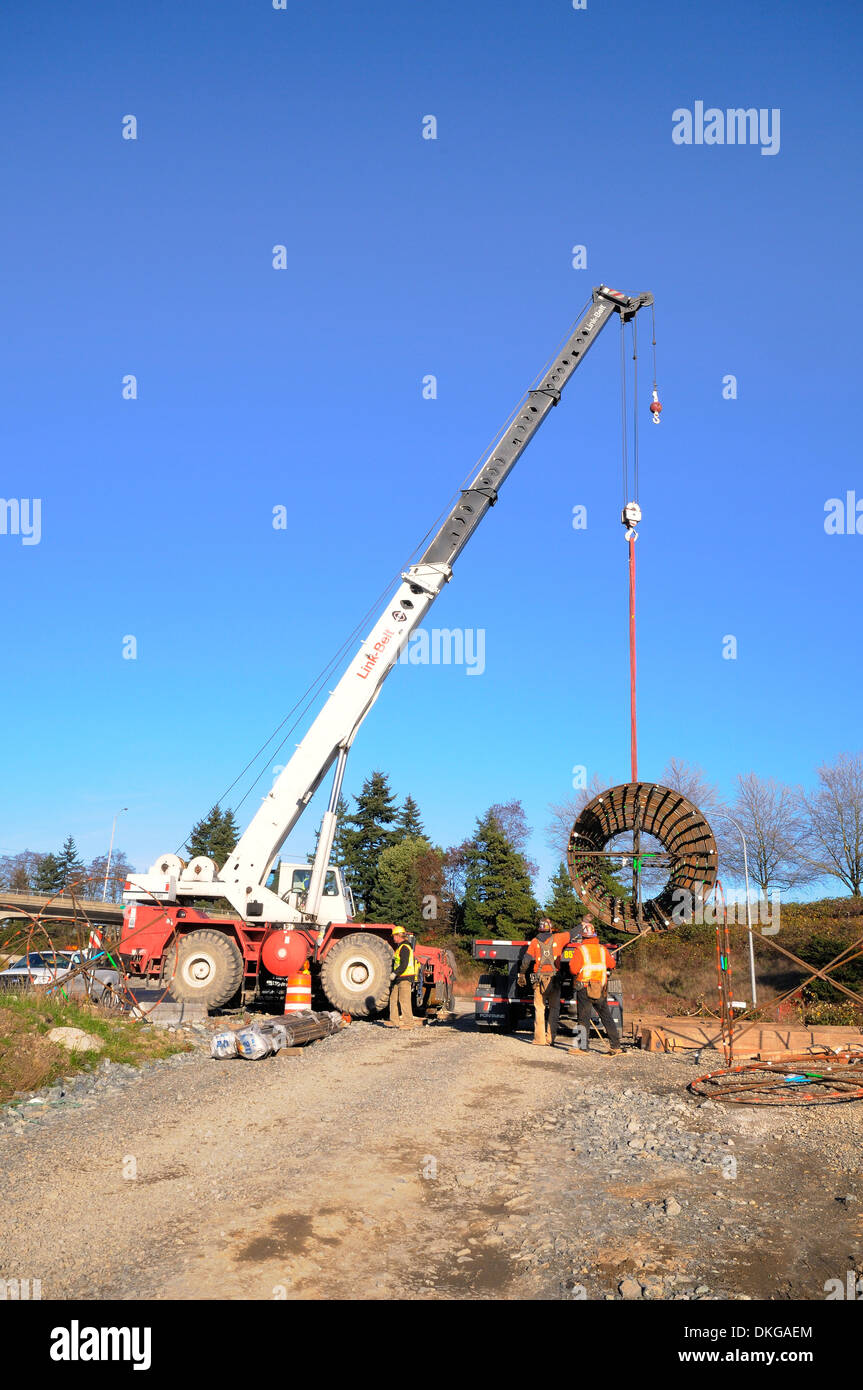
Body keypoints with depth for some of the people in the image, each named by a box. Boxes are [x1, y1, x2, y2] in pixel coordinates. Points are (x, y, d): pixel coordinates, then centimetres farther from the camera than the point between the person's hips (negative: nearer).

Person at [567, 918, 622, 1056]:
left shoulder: (580, 949, -10)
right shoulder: (603, 949, 4)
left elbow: (574, 968, -17)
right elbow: (612, 965, 8)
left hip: (585, 988, -4)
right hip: (601, 990, 4)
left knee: (583, 1018, 3)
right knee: (607, 1017, 10)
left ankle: (582, 1046, 4)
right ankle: (615, 1046, 9)